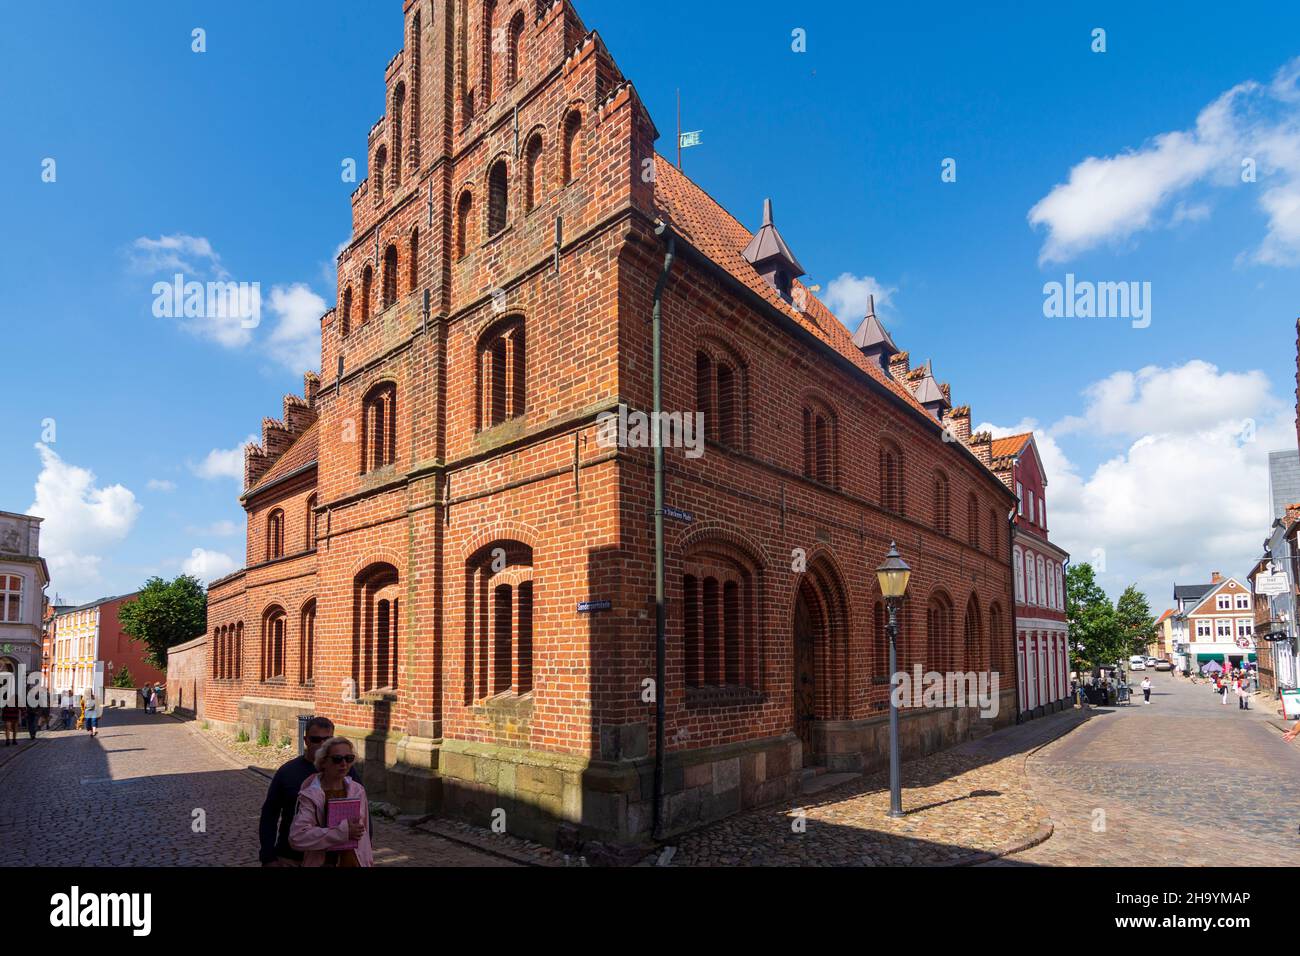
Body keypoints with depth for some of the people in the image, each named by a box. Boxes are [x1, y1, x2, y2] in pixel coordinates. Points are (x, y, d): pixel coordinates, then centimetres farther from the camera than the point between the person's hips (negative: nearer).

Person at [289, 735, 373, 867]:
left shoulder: (358, 791, 0)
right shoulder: (311, 795, -12)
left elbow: (364, 834, 9)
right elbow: (297, 837, -23)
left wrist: (369, 862, 9)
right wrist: (342, 832, -25)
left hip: (355, 861, 3)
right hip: (323, 862, -3)